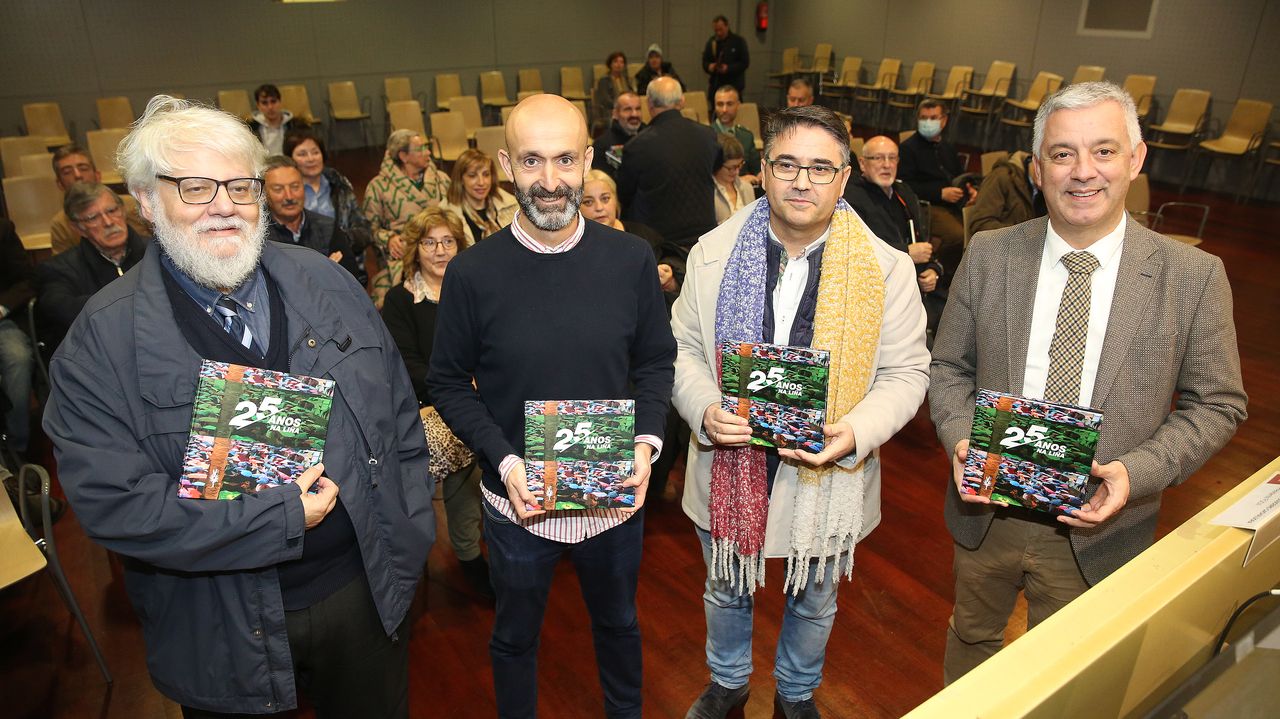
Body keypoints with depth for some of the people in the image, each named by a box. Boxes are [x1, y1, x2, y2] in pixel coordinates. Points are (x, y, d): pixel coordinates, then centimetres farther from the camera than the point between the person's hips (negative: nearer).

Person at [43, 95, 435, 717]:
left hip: (370, 588, 3)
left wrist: (411, 538, 1)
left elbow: (400, 415, 3)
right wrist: (282, 518, -21)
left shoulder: (324, 281, -2)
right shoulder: (101, 339, -12)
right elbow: (112, 501, -18)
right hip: (228, 631, -2)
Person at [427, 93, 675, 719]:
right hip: (519, 503, -1)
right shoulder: (473, 273, -15)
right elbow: (448, 385, -7)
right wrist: (505, 461, -19)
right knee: (514, 637, 23)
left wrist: (646, 443, -15)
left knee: (618, 623, 27)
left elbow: (655, 362, 0)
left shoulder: (631, 260, -10)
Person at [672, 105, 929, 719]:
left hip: (825, 475, 0)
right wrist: (704, 409, -20)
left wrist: (855, 432, -24)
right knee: (726, 589, 25)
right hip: (729, 466, 1)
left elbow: (905, 373, -7)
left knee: (814, 601, 24)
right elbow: (682, 349, -1)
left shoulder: (886, 269, -11)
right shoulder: (713, 253, -7)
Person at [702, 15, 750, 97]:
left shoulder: (738, 41, -2)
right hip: (715, 87, 4)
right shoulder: (711, 42, 10)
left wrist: (728, 68, -19)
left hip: (734, 88, -4)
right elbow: (704, 61, 16)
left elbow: (745, 62, -5)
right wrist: (709, 66, -9)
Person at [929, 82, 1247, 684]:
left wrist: (1137, 472, -19)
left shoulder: (1194, 277, -11)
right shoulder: (988, 256, -7)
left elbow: (1217, 404, -4)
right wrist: (960, 438, -17)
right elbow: (949, 368, 1)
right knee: (971, 636, 26)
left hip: (1095, 529, -1)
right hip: (985, 511, 2)